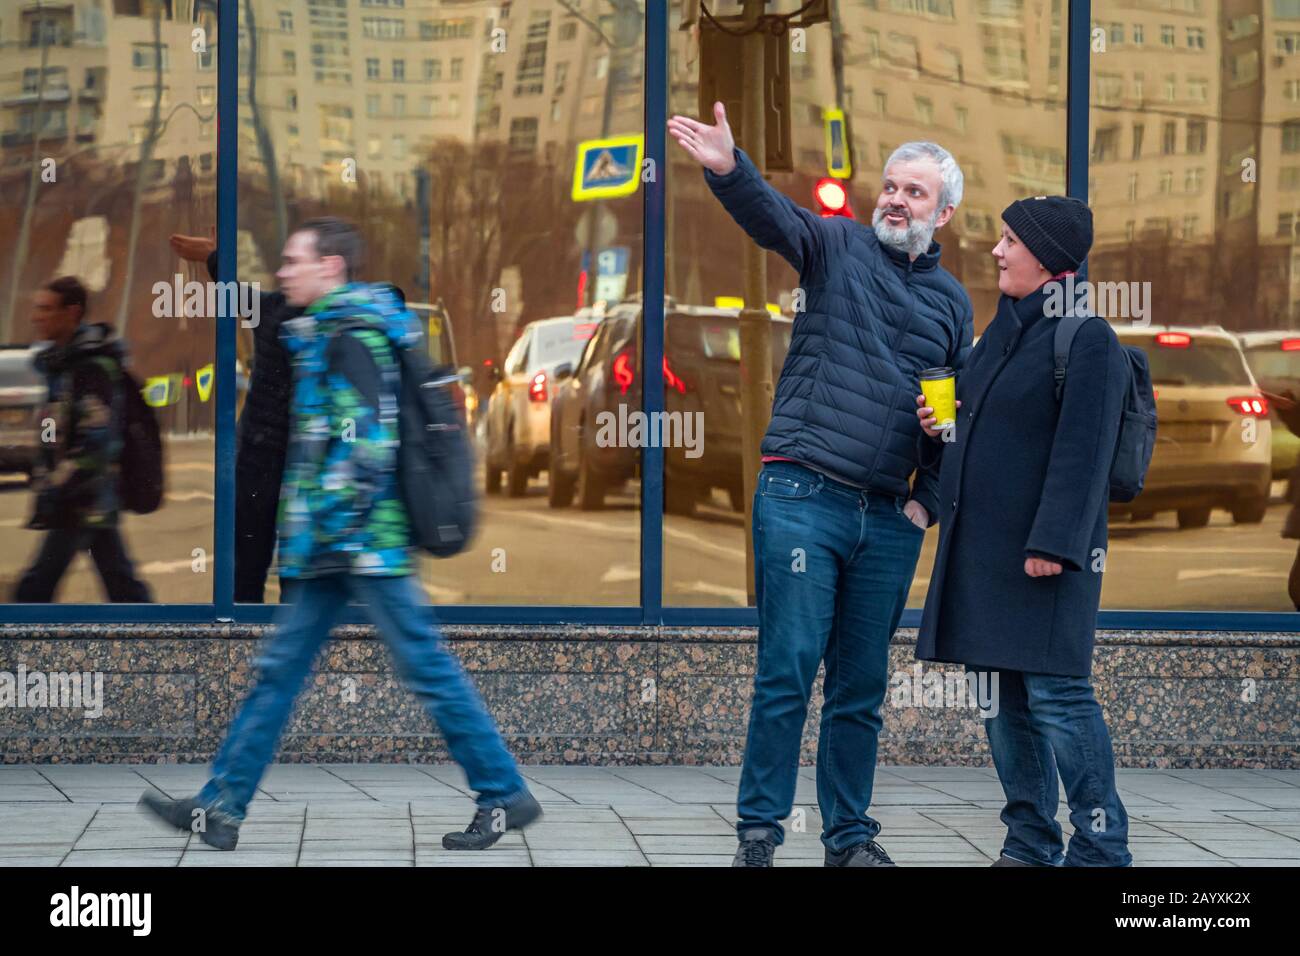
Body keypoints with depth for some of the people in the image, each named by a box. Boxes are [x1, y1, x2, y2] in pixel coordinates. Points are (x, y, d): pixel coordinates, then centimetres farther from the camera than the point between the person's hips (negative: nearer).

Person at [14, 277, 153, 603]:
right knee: (119, 580, 12)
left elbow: (94, 441, -23)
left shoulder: (92, 366, -17)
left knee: (35, 588, -8)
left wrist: (55, 491, -23)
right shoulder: (63, 359, 13)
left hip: (82, 501, -10)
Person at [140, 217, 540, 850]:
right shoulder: (326, 333, 18)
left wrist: (324, 521, -20)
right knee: (280, 668, 9)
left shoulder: (350, 335, -13)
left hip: (362, 537, -10)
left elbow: (367, 442, -21)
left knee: (427, 667, -4)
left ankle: (505, 795, 3)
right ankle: (221, 807, 11)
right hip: (337, 545, 10)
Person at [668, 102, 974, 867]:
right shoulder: (840, 246, 3)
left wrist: (930, 502, 7)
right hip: (803, 495, -4)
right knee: (789, 668, -7)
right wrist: (728, 168, -38)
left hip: (889, 518, 4)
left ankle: (851, 836, 17)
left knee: (863, 685, 9)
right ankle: (759, 831, 0)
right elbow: (772, 216, -17)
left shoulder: (952, 300, 14)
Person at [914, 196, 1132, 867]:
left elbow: (1082, 452, -16)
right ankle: (1031, 844, 17)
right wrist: (938, 428, 5)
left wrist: (1052, 543, -22)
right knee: (1003, 698, 10)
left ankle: (1099, 848, -2)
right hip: (982, 548, 9)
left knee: (1055, 694, -9)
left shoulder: (1087, 339, -9)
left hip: (1044, 554, -9)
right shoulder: (1002, 332, 17)